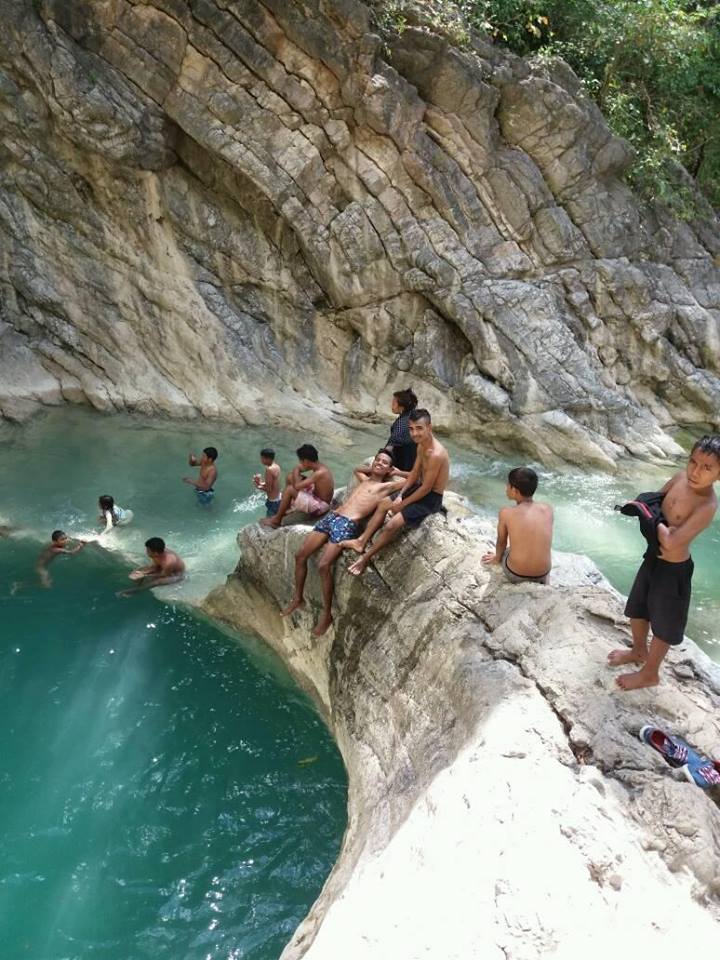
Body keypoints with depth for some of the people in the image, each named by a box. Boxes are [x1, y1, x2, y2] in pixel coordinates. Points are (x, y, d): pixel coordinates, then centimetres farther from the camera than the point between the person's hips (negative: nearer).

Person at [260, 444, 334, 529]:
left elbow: (297, 486, -31)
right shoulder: (319, 466, -2)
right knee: (291, 477, 7)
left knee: (290, 489, -20)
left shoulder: (320, 473, -30)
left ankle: (277, 520, -2)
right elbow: (297, 468, 13)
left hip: (320, 507, -10)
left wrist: (296, 473, -13)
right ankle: (283, 510, 18)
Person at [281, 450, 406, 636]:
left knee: (323, 565, -21)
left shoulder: (387, 486, 7)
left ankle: (327, 614, -6)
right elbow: (356, 469, 49)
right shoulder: (364, 479, 26)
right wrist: (371, 469, 33)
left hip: (347, 524, -7)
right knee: (300, 555, 3)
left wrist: (394, 472, 13)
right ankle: (298, 598, 21)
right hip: (331, 516, 7)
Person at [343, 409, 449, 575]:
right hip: (420, 488, 10)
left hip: (431, 498, -10)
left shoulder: (436, 454, -31)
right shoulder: (421, 445, -1)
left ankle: (366, 558, 1)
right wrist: (401, 495, 0)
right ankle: (361, 541, 16)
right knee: (384, 504, 12)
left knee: (392, 525, -16)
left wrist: (403, 503, -14)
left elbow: (426, 488, -25)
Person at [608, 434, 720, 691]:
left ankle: (649, 674, 36)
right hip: (653, 556, 7)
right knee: (637, 609, 26)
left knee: (662, 625, 14)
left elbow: (670, 544, -34)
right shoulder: (681, 477, -11)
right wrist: (664, 530, -11)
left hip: (674, 570, -7)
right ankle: (639, 652, 52)